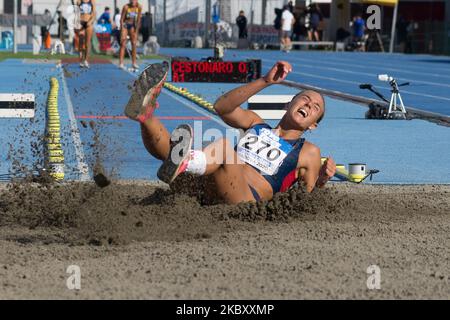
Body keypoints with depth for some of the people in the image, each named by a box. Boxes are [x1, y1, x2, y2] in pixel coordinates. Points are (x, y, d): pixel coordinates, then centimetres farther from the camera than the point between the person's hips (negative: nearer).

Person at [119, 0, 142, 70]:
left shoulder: (139, 7, -11)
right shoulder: (126, 7, -20)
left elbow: (138, 19, -4)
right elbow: (122, 19, -16)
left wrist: (136, 30, -5)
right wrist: (122, 31, -20)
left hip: (132, 25, 3)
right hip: (125, 25, -3)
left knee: (134, 44, 0)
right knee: (123, 44, -9)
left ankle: (134, 63, 6)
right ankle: (121, 63, -13)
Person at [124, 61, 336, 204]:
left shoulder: (308, 153, 24)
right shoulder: (256, 124, 32)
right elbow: (222, 107, 14)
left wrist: (321, 179, -3)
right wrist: (265, 82, 8)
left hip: (247, 200, -5)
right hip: (208, 188, 5)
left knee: (225, 146, -34)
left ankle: (181, 165, -65)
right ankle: (145, 114, -48)